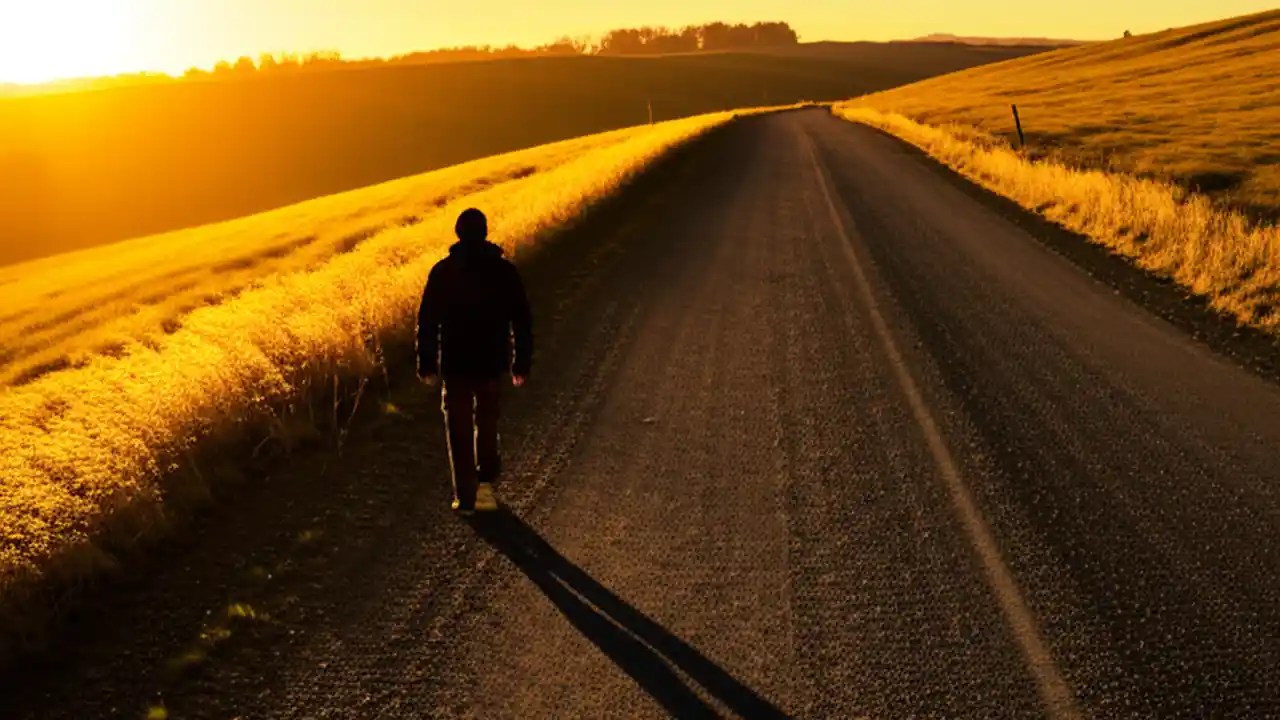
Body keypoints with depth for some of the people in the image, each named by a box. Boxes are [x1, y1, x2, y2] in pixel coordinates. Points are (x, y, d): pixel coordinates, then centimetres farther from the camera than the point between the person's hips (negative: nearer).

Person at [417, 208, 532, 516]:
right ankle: (487, 477, 20)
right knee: (488, 421, 23)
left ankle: (465, 496, 8)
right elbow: (522, 320, -1)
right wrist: (522, 363, 6)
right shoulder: (505, 270, -4)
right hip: (493, 361, 1)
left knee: (459, 429, 8)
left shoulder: (442, 271, -6)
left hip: (455, 362, -1)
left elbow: (427, 320, -5)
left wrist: (426, 364, 3)